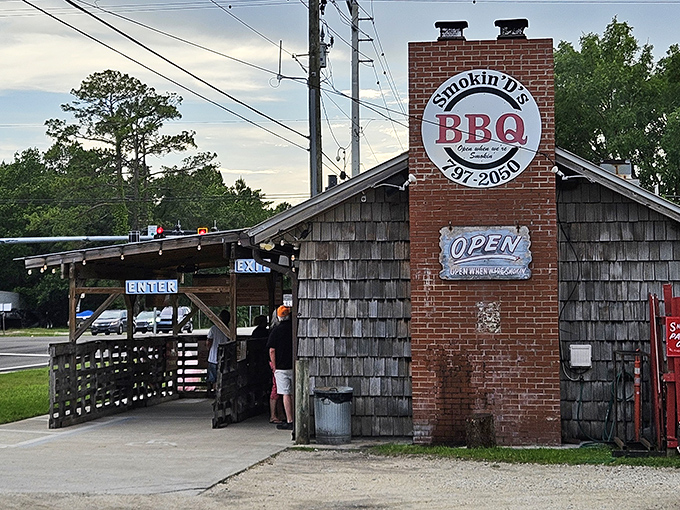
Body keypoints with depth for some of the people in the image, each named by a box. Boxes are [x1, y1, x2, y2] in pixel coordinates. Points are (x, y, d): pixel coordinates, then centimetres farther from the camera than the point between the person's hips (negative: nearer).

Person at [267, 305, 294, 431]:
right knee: (294, 394, 12)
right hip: (295, 366, 3)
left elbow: (272, 351, -8)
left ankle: (290, 422, -3)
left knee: (286, 394, -1)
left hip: (281, 367, -3)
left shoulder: (275, 331, -8)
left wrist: (274, 365, 4)